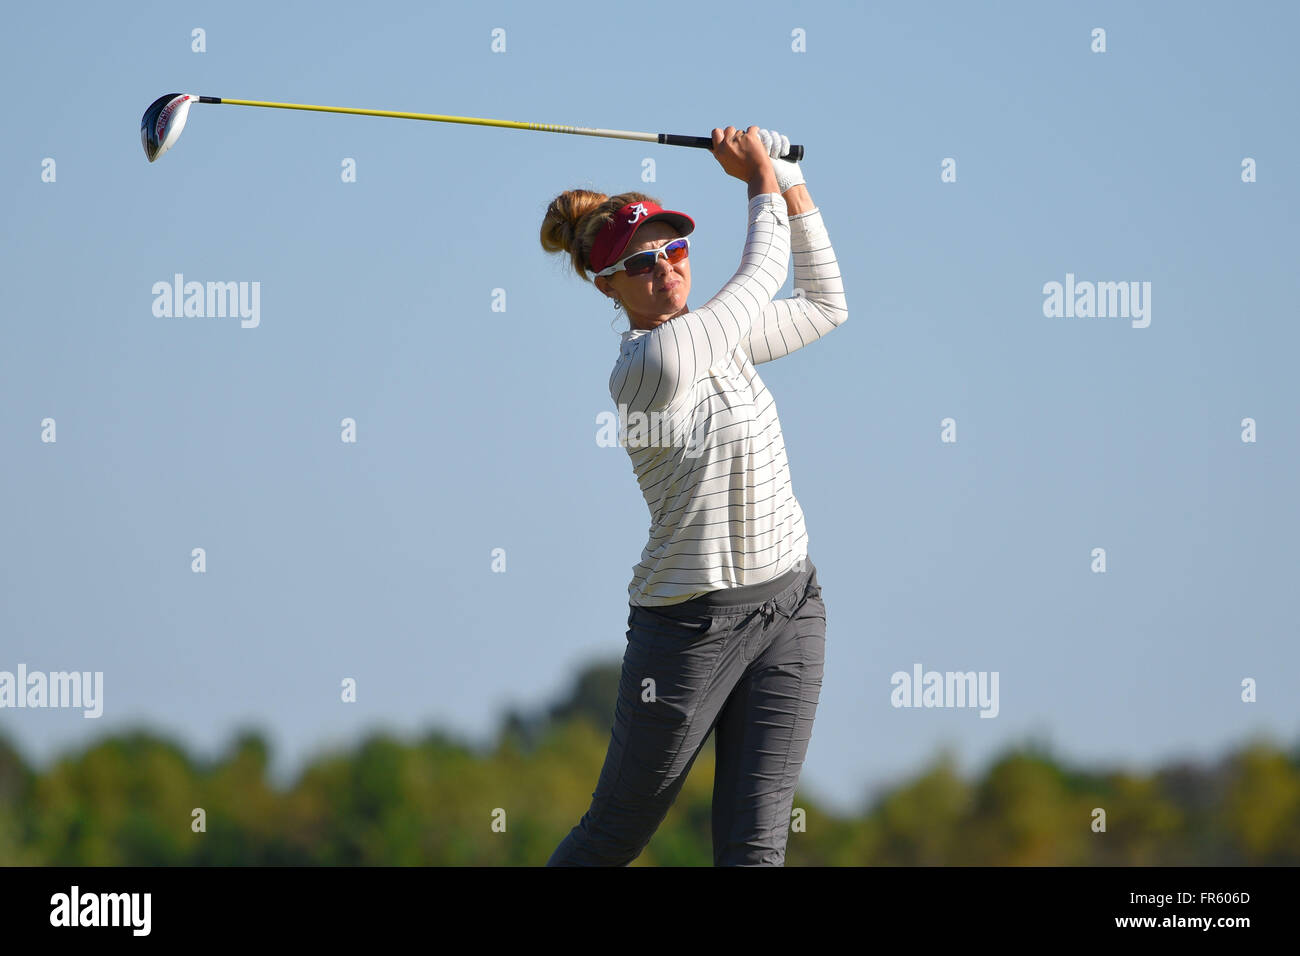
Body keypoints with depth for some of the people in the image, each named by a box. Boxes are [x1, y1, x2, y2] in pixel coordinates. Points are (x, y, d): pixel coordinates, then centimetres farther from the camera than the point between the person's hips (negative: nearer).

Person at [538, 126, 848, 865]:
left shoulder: (715, 334, 6)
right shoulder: (652, 361, -19)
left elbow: (826, 306, 20)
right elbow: (764, 273, -9)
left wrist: (792, 183, 12)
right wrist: (762, 179, 6)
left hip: (789, 609, 7)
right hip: (693, 627, -7)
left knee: (755, 847, 0)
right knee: (614, 837, 8)